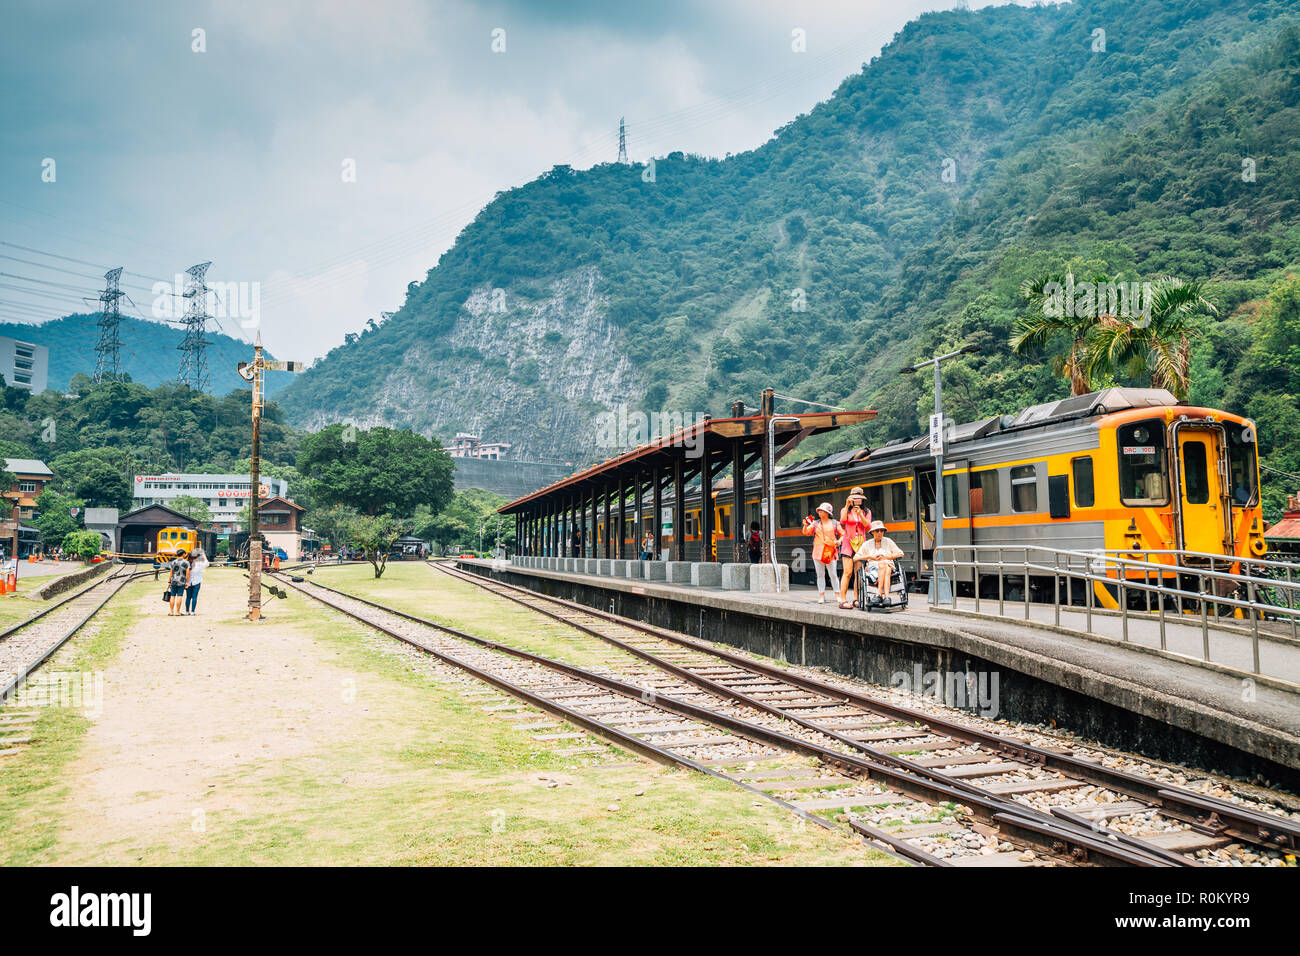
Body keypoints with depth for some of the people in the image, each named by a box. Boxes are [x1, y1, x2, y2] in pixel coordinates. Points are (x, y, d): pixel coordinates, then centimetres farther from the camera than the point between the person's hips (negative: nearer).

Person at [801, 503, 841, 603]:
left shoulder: (834, 523, 7)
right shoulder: (815, 523, 12)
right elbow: (806, 532, 5)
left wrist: (839, 541, -11)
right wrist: (806, 525, -15)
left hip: (830, 552, -2)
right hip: (818, 552, 2)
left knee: (832, 575, -6)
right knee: (820, 575, 4)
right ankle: (821, 596, 8)